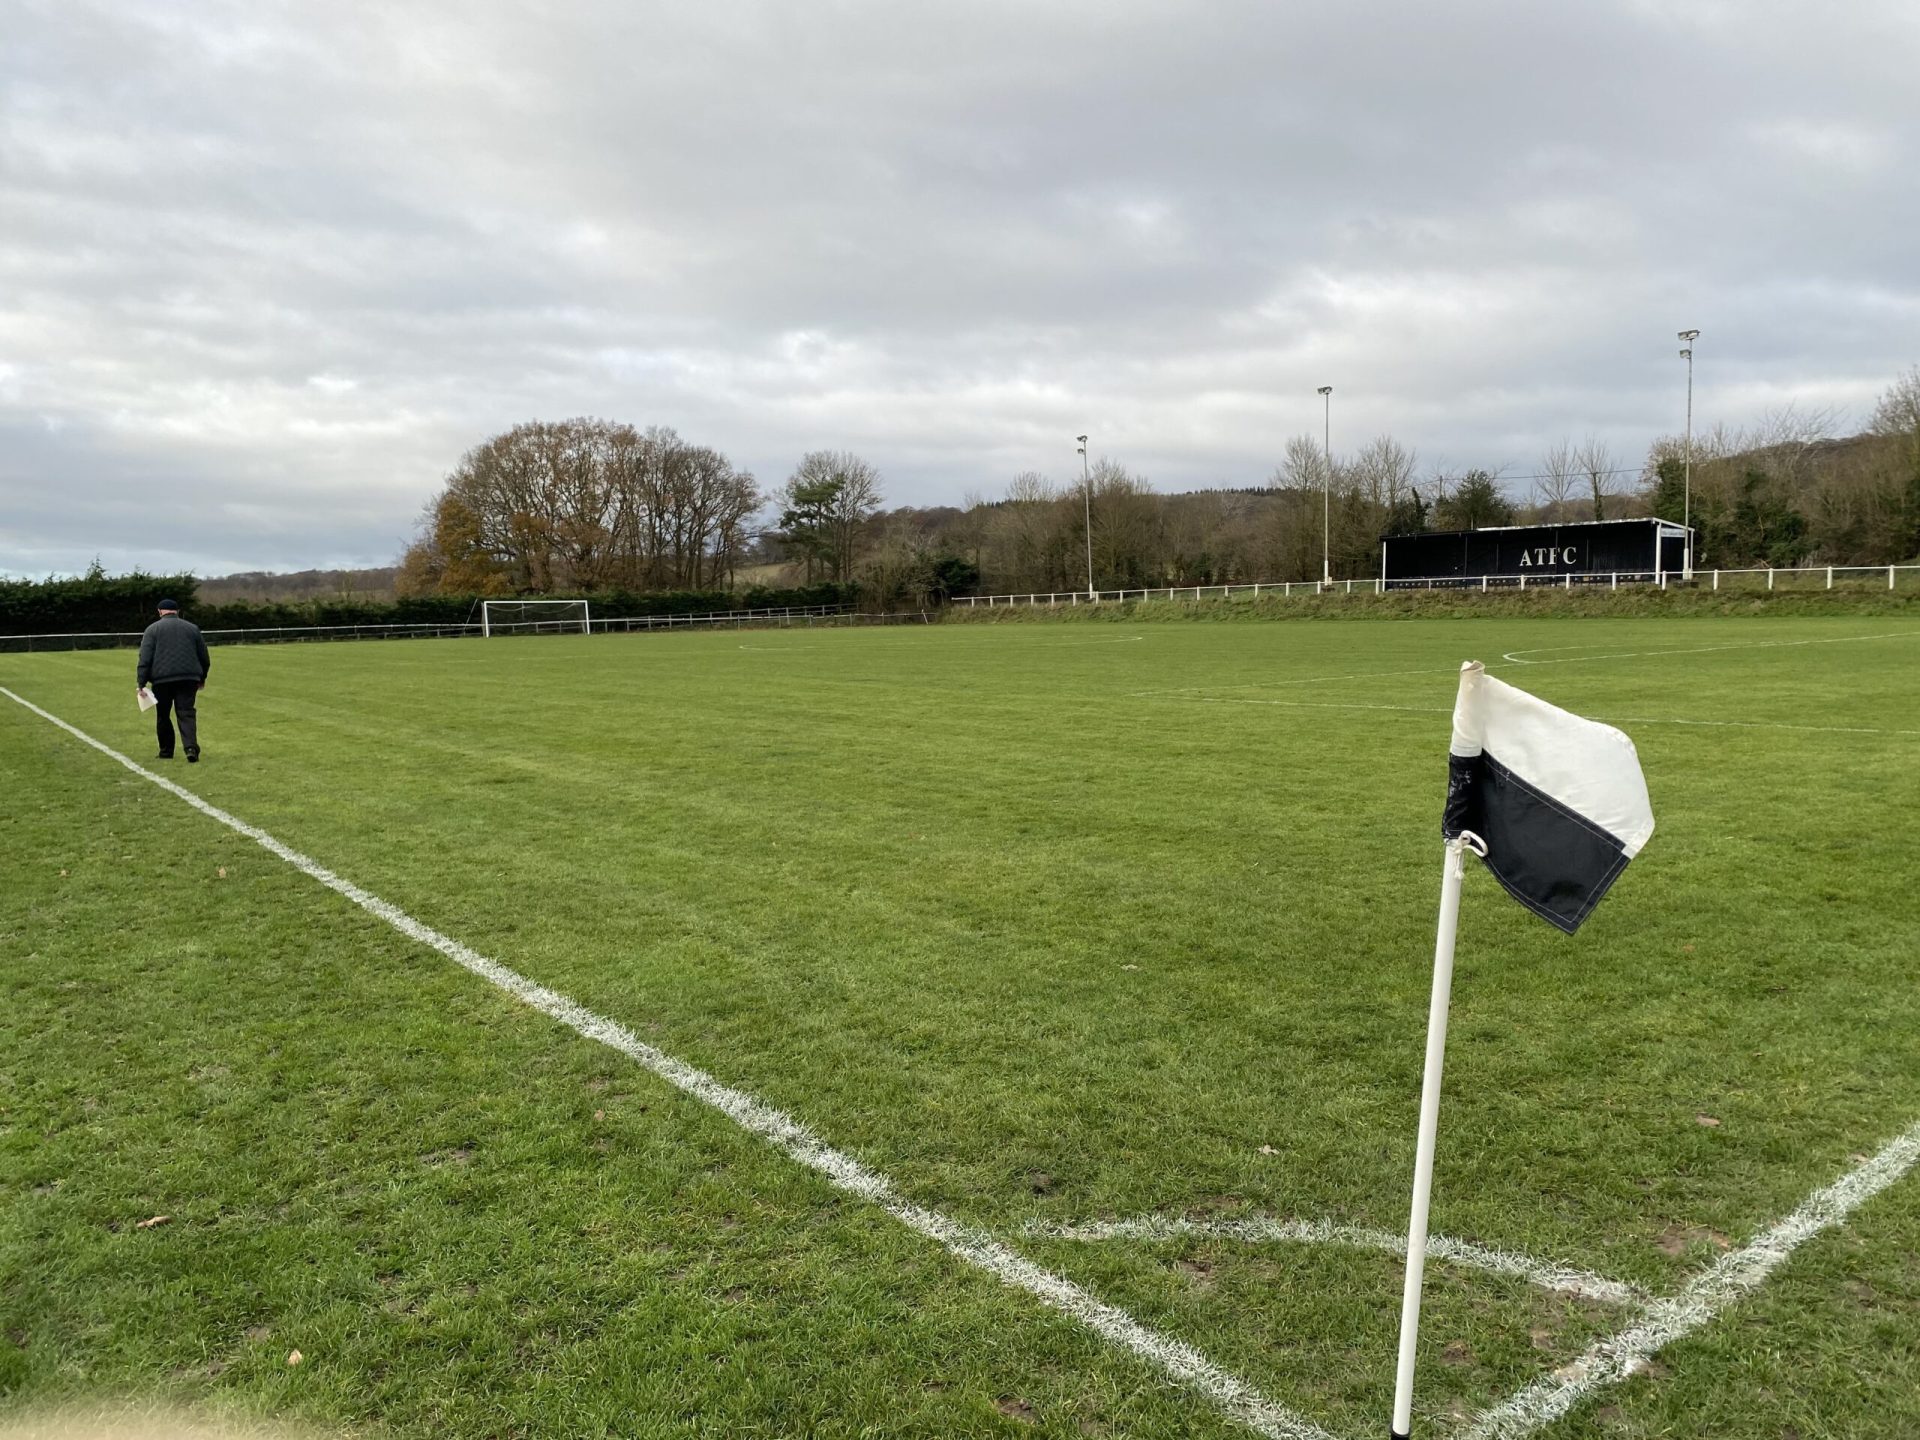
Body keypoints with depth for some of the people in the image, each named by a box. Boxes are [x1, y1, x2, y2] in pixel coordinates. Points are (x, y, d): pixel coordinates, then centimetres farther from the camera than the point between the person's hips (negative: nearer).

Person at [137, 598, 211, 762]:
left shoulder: (153, 629, 5)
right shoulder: (192, 628, 13)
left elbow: (145, 659, -3)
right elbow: (204, 657, 16)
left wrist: (142, 683, -4)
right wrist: (202, 678, 27)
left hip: (162, 679, -1)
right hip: (188, 678, 1)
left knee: (163, 716, 12)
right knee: (186, 713, -2)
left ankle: (166, 752, 21)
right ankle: (191, 747, -22)